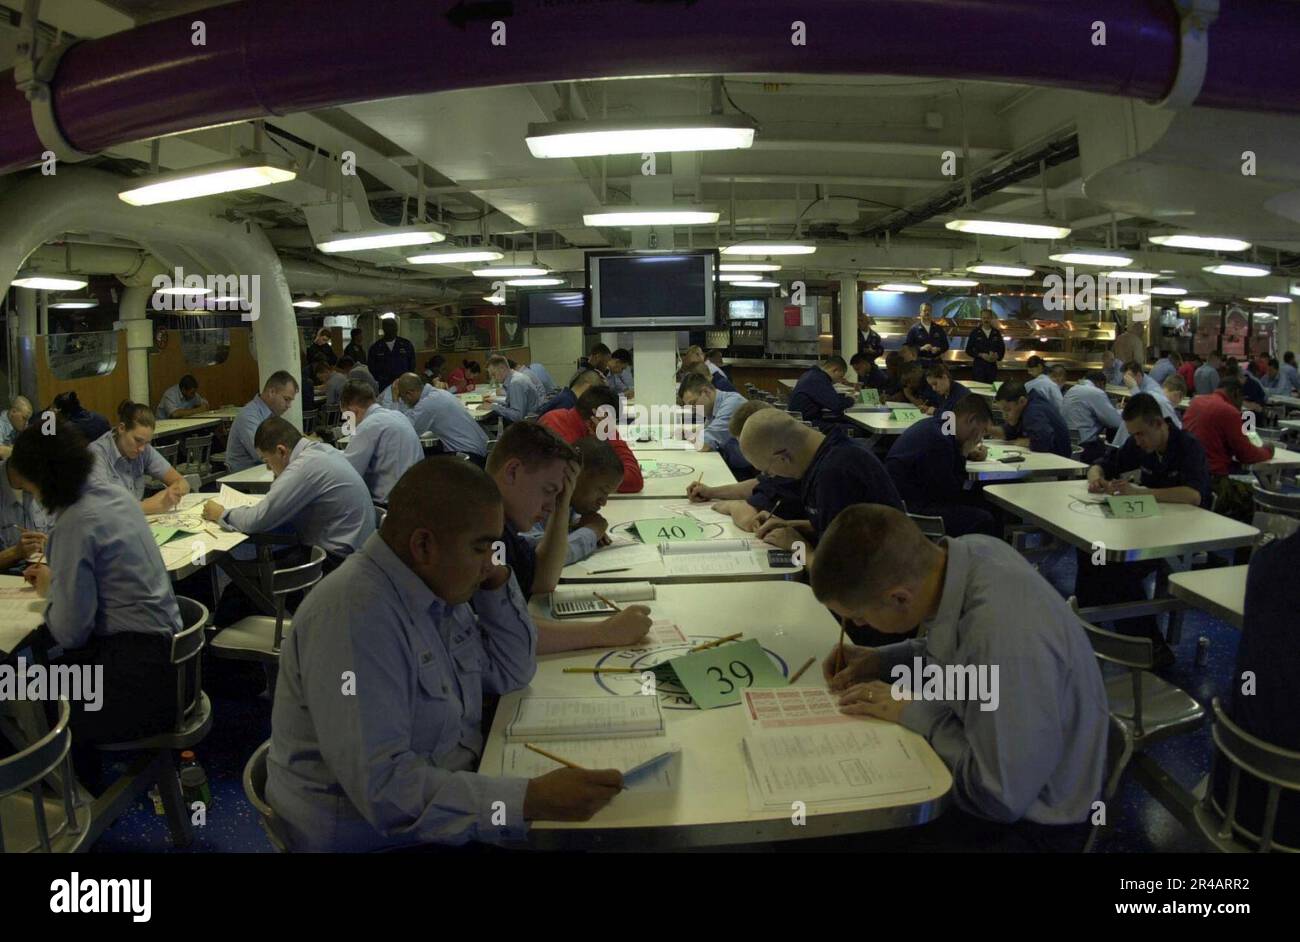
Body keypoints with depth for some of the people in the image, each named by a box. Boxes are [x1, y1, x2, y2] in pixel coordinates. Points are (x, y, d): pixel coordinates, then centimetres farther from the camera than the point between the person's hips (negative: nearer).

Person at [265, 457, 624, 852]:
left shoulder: (436, 587, -1)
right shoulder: (355, 611, -27)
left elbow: (511, 672, 9)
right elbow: (383, 787, -31)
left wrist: (494, 579, -5)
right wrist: (532, 800, -35)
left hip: (455, 791, 8)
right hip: (380, 837, -7)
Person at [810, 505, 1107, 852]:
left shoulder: (1003, 635, -38)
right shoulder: (966, 550, -14)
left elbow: (1002, 797, -27)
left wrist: (916, 713, -19)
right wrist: (880, 661, -3)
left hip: (1027, 822, -7)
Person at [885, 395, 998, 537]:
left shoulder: (935, 424, 9)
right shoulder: (939, 439, -22)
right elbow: (948, 490, -15)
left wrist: (967, 453, 11)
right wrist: (963, 454, -6)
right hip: (908, 507, -11)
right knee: (983, 520, -17)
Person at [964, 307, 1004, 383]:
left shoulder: (996, 333, 8)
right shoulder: (975, 333, 2)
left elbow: (1002, 349, 12)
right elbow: (968, 350, 1)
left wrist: (997, 356, -9)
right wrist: (981, 355, -13)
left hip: (992, 366, 2)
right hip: (978, 366, -2)